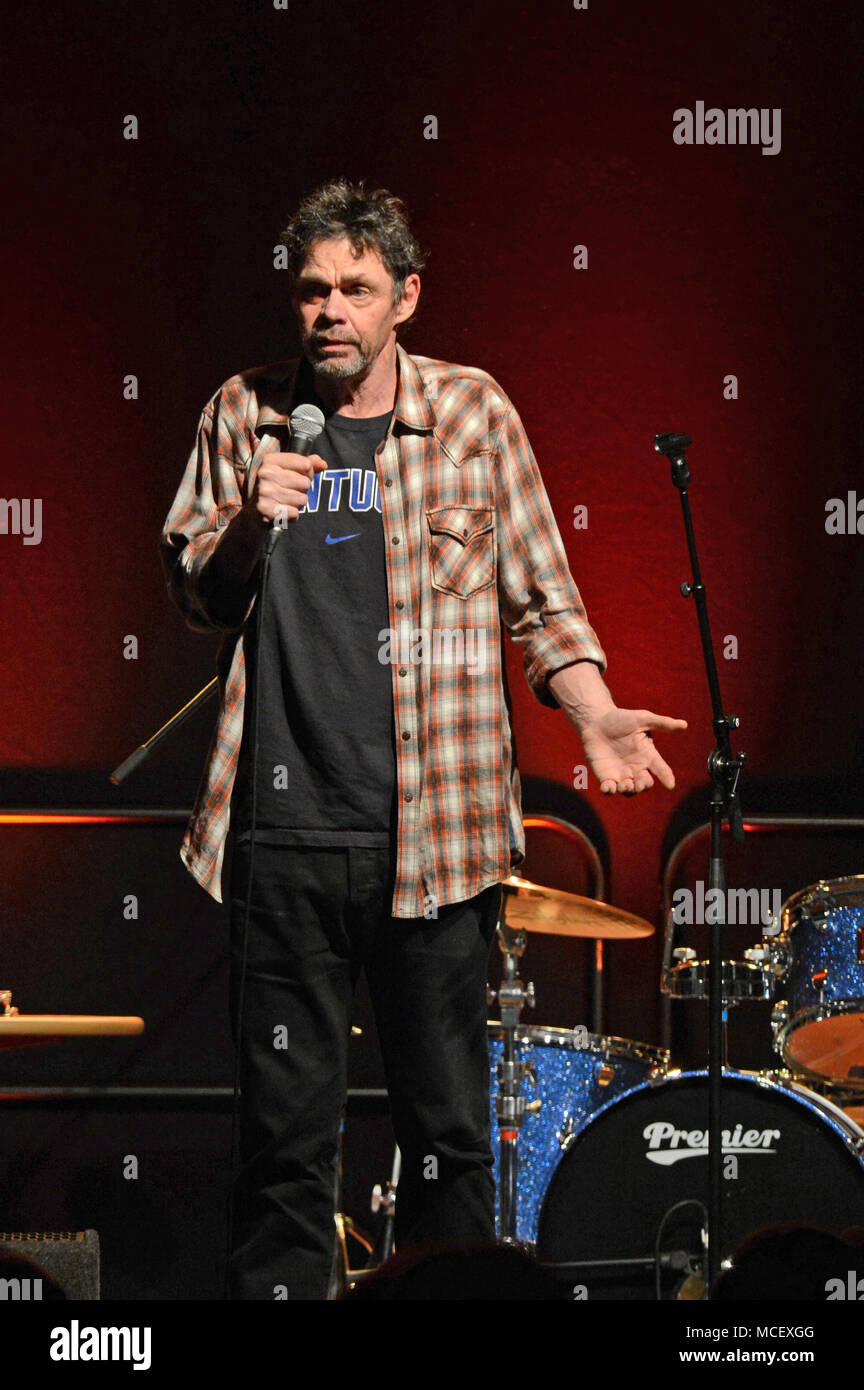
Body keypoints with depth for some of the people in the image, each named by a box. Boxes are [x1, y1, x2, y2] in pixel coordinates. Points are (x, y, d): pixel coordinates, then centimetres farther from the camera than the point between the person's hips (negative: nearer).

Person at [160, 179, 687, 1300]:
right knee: (285, 1127, 4)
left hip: (434, 826, -1)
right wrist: (249, 525, -7)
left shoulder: (474, 413, 3)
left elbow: (541, 596, 8)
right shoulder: (245, 416, 7)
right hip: (285, 830, 1)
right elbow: (196, 597, 14)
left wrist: (594, 715, -7)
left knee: (448, 1128, 4)